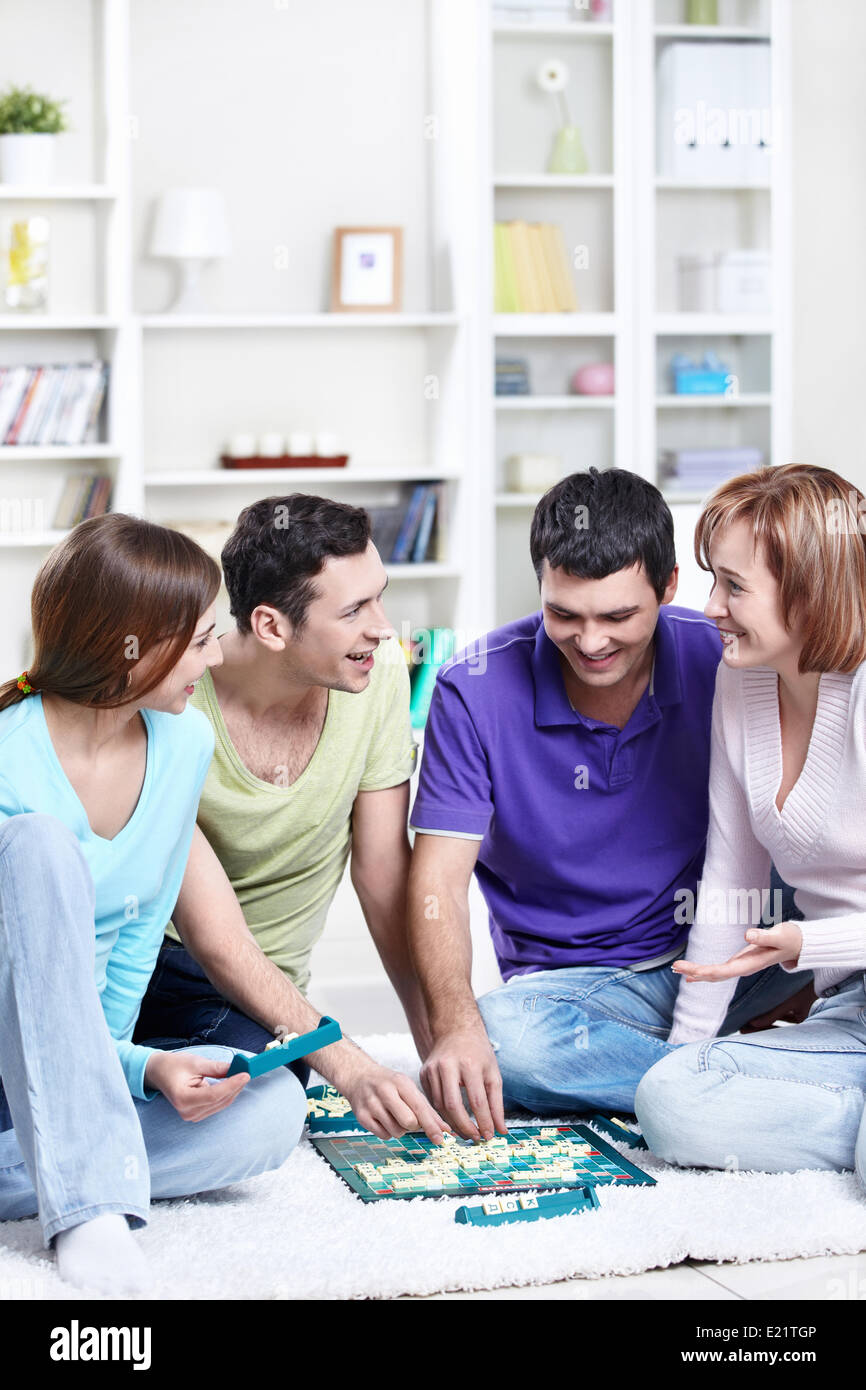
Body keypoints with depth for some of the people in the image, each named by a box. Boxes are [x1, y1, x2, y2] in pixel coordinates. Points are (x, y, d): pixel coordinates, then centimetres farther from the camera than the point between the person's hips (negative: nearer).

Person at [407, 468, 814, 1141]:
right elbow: (439, 878, -14)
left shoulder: (721, 659, -8)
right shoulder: (476, 691, -11)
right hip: (572, 980, 0)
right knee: (504, 1036, -37)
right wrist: (456, 1024, -32)